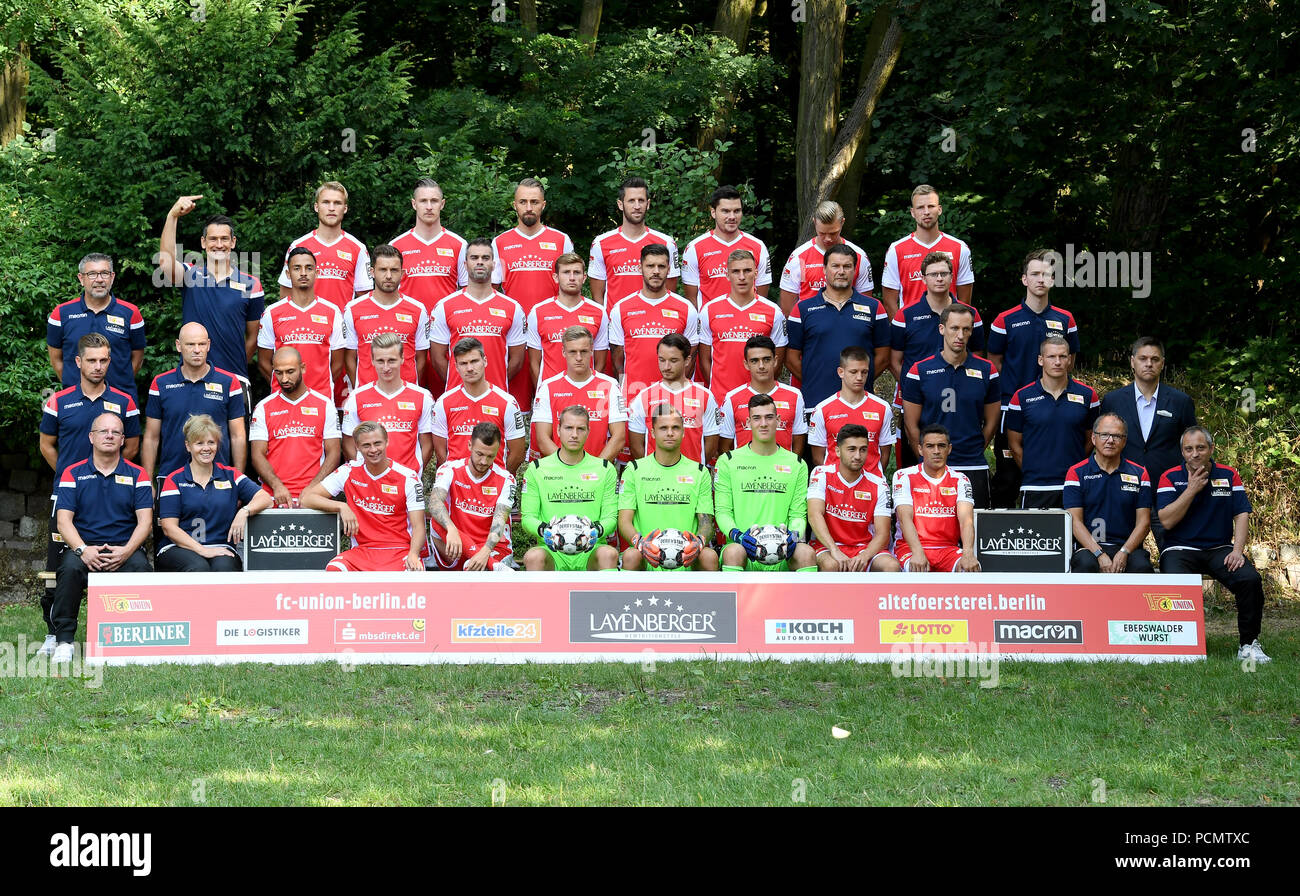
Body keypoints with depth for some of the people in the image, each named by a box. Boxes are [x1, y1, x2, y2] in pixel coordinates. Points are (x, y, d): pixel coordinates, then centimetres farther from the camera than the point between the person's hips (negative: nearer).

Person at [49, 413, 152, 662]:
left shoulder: (136, 474, 11)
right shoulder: (73, 474, 10)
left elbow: (145, 520, 3)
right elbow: (64, 520, 1)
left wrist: (127, 550, -16)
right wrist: (83, 550, -18)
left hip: (125, 550, 0)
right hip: (84, 548, 0)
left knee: (139, 567, -34)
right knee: (70, 567, -34)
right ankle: (63, 638, -24)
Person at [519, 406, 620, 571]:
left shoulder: (605, 469, 12)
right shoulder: (537, 469, 11)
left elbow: (611, 516, 9)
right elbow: (527, 517, 8)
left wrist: (597, 530, -16)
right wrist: (543, 529, -16)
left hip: (590, 551, 0)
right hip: (552, 551, 0)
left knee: (609, 554, -34)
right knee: (533, 556, -35)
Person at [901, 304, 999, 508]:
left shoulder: (986, 371, 6)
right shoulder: (920, 371, 1)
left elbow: (991, 422, 12)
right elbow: (911, 425, 4)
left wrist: (972, 453, 8)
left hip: (974, 469, 1)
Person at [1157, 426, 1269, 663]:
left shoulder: (1228, 476, 9)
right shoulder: (1170, 477, 1)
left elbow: (1242, 515, 4)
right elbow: (1166, 521, -9)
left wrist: (1237, 550, -11)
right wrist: (1192, 489, -12)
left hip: (1219, 548, 2)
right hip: (1181, 550, -2)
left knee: (1250, 579, -26)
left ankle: (1249, 644, -12)